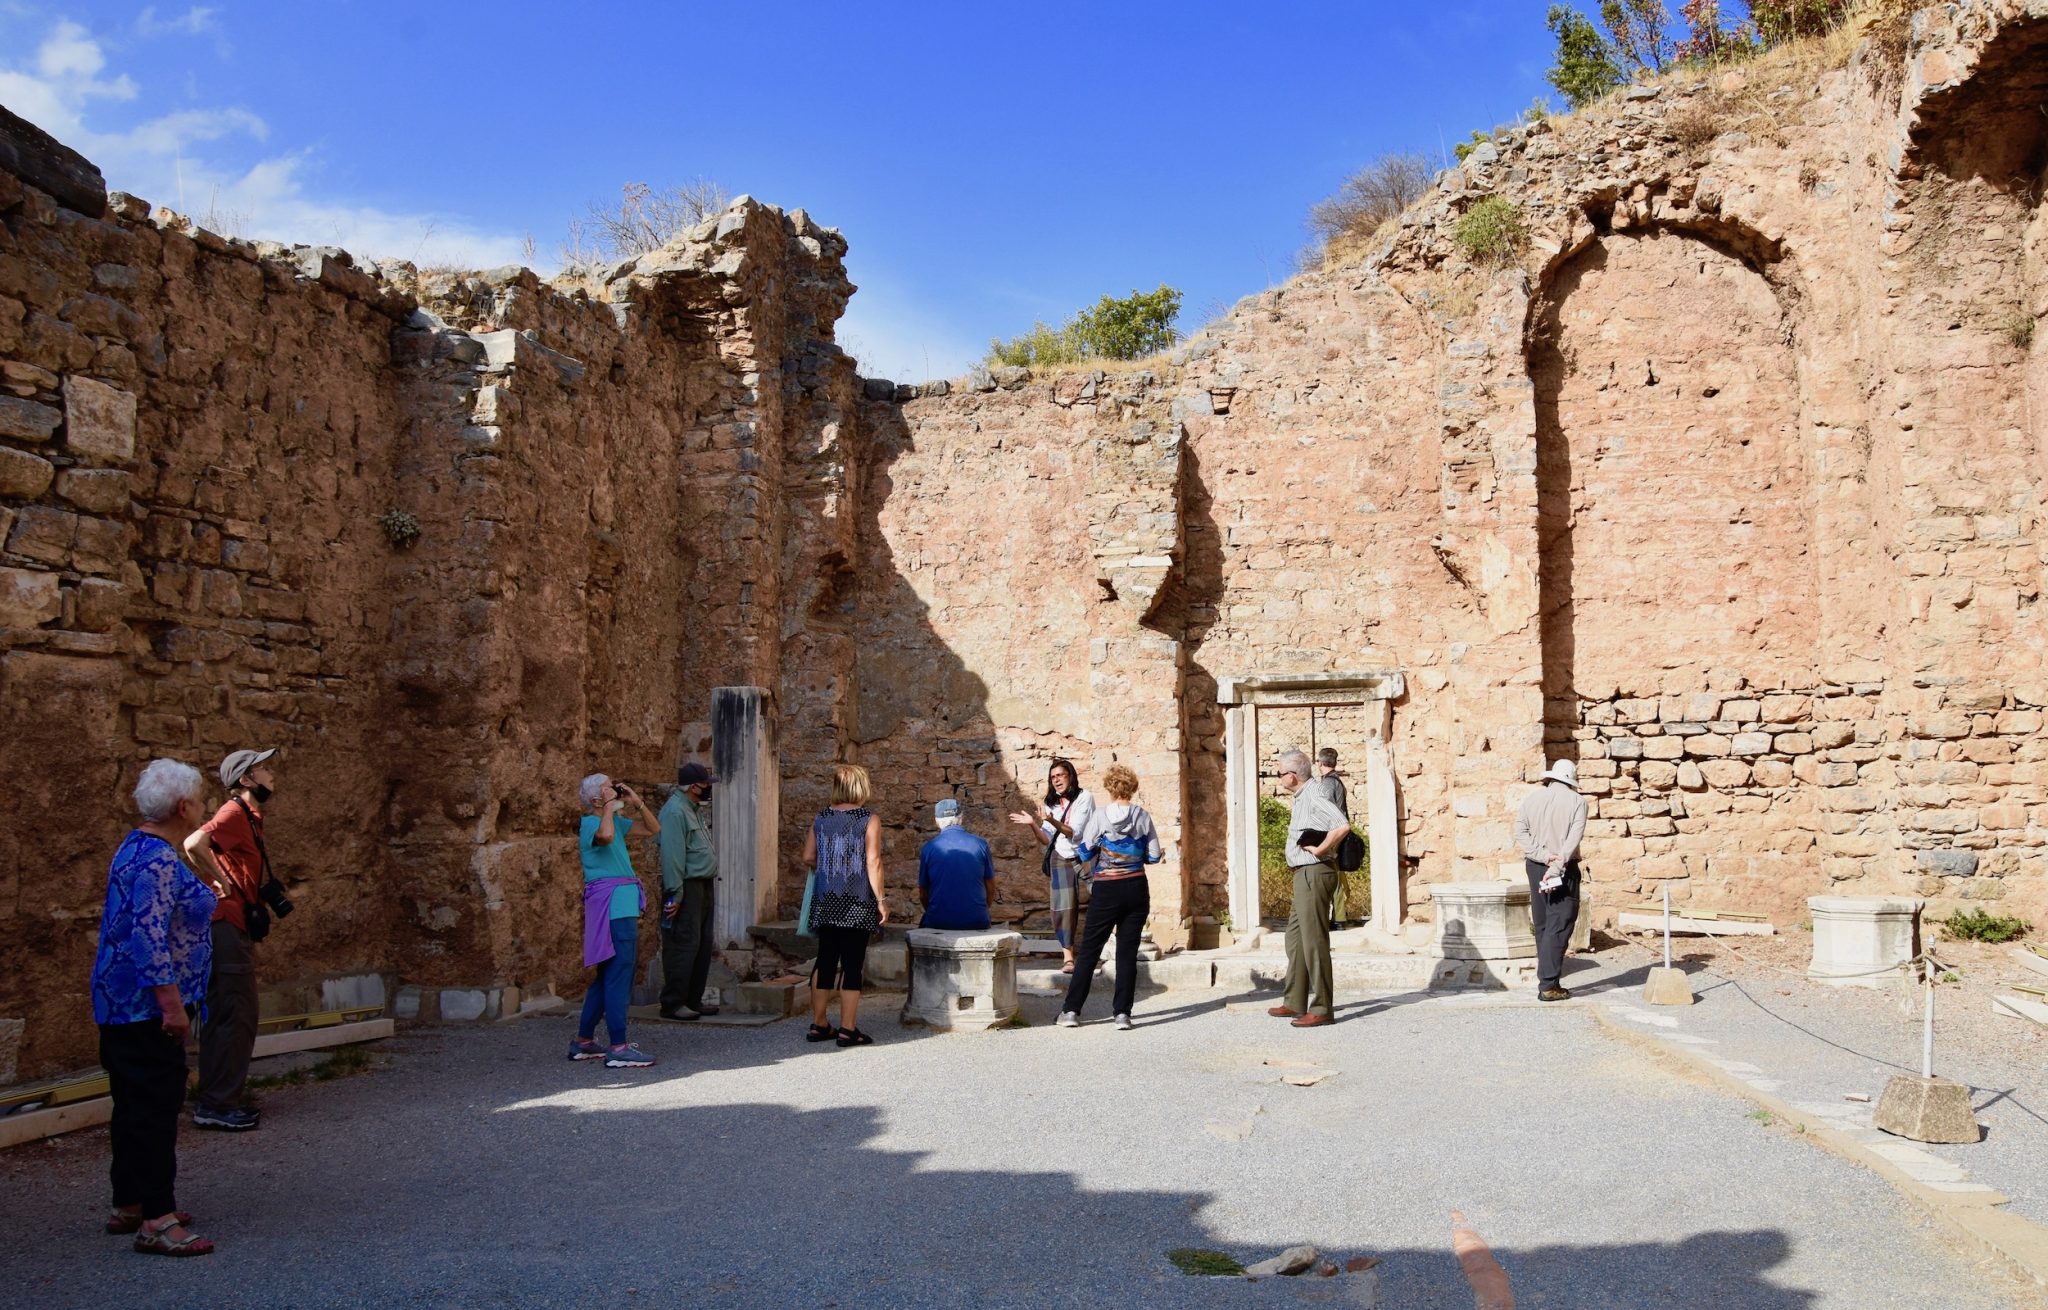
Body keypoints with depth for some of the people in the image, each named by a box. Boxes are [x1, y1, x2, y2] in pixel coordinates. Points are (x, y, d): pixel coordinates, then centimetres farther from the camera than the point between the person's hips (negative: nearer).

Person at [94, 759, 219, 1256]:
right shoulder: (158, 859, -19)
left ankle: (128, 1205, 25)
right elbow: (149, 937, -26)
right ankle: (156, 1220, -4)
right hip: (147, 1005, -11)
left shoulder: (139, 846, 13)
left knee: (136, 1103, 16)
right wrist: (172, 1004, -24)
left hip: (125, 1005, 11)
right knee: (156, 1106, -7)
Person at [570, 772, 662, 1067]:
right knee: (619, 974, -11)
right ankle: (618, 1048, -11)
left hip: (622, 905, 10)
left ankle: (584, 1041, 21)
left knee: (607, 974, 14)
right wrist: (609, 806, -17)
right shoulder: (590, 823, -8)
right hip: (611, 904, -10)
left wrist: (637, 802, 10)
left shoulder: (616, 820, 18)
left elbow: (654, 829, 22)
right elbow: (605, 835, -33)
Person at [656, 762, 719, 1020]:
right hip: (687, 887, -10)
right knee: (684, 946, -8)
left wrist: (711, 879, 15)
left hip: (703, 885, 10)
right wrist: (674, 894, -24)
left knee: (703, 945, 13)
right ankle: (673, 1004, -3)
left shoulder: (695, 809, 17)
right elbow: (672, 854, -21)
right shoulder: (675, 811, -16)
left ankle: (693, 1000, 20)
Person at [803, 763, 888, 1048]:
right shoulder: (870, 819, -6)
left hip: (825, 899, 5)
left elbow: (808, 857, 7)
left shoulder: (821, 818, 7)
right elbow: (873, 862, -11)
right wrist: (881, 899, -7)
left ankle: (818, 1024, 18)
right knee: (852, 963, -1)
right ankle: (848, 1029, 1)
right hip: (858, 900, -4)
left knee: (826, 960, 11)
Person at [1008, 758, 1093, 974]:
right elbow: (1047, 840, 7)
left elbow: (1075, 832, -14)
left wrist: (1052, 821, -27)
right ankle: (1067, 956, -2)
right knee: (1064, 907, -4)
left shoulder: (1084, 798, -5)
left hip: (1084, 858, -3)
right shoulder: (1051, 804, 10)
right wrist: (1033, 824, -9)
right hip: (1060, 861, 3)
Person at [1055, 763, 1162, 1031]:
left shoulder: (1100, 816, -9)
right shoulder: (1142, 816, -2)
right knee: (1128, 953, 6)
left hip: (1106, 891, -2)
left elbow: (1085, 852, -6)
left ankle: (1071, 1010, 6)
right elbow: (1153, 856, 2)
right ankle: (1123, 1013, 3)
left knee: (1089, 951, 5)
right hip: (1136, 889, 2)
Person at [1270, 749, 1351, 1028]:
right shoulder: (1300, 799, 14)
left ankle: (1322, 1009, -2)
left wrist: (1319, 849, -22)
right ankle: (1295, 1003, 25)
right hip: (1304, 875, 11)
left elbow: (1343, 826, -30)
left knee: (1314, 941, -7)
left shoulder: (1313, 798, -18)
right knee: (1295, 940, 16)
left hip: (1314, 874, -11)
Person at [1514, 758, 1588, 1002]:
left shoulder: (1531, 798, 6)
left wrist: (1543, 856, -10)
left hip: (1535, 866, 4)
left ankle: (1549, 979, 18)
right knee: (1559, 926, -3)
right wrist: (1556, 866, -19)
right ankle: (1548, 985, -9)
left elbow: (1520, 832, -3)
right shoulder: (1577, 801, -4)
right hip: (1565, 869, -4)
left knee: (1542, 925, 13)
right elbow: (1574, 837, -15)